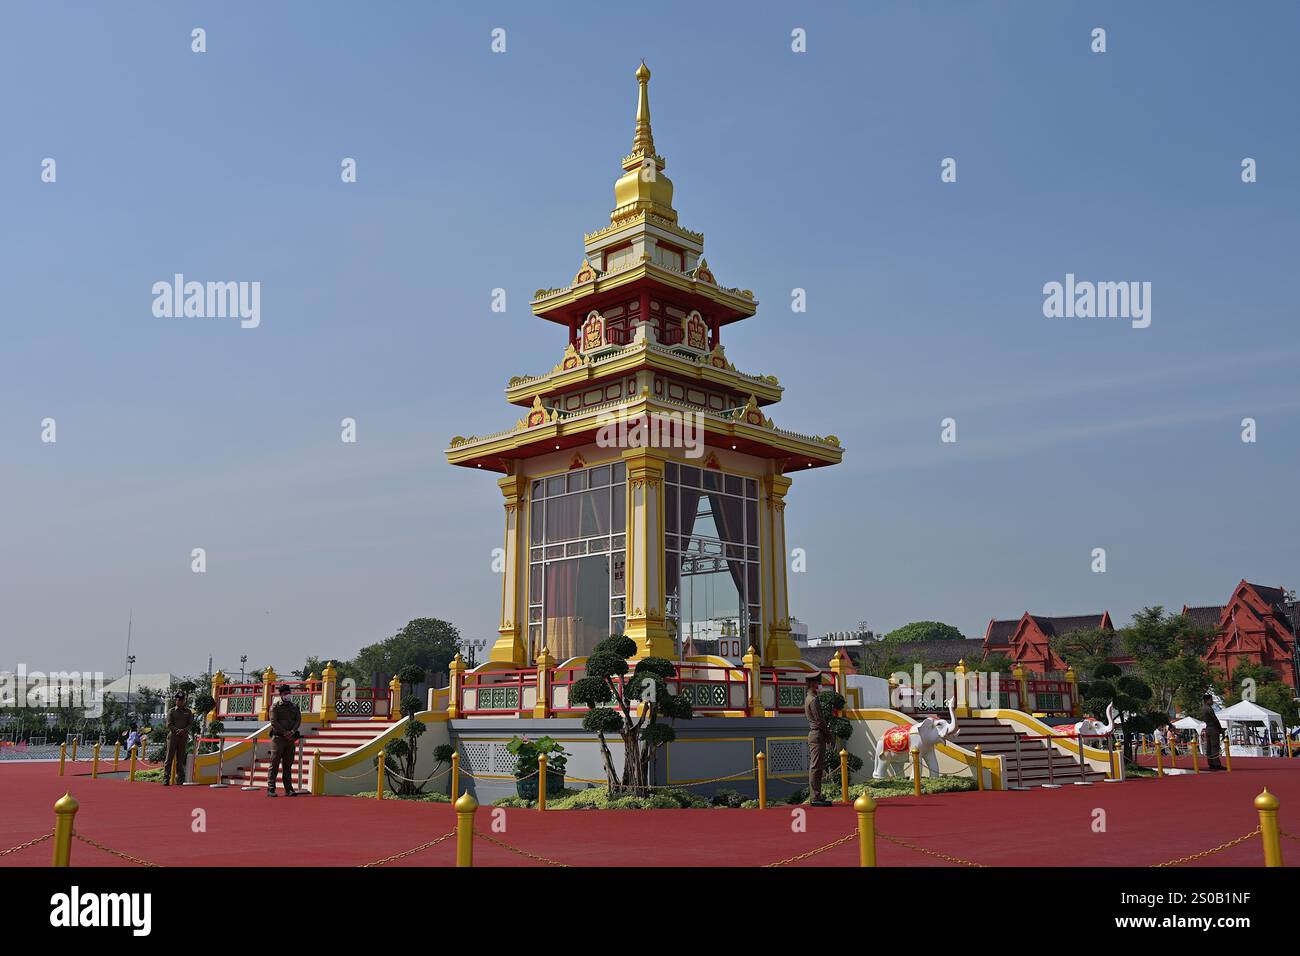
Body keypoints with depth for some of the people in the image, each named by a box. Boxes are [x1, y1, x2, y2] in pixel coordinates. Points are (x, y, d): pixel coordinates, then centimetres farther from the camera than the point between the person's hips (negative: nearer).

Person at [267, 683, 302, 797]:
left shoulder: (294, 707, 14)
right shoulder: (275, 707, 2)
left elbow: (298, 720, 5)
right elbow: (274, 722, -8)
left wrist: (292, 731, -11)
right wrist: (285, 732, -15)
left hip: (290, 738, 4)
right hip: (278, 737, -4)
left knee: (288, 764, 7)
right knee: (275, 764, -6)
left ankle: (288, 789, 9)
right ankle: (271, 789, -5)